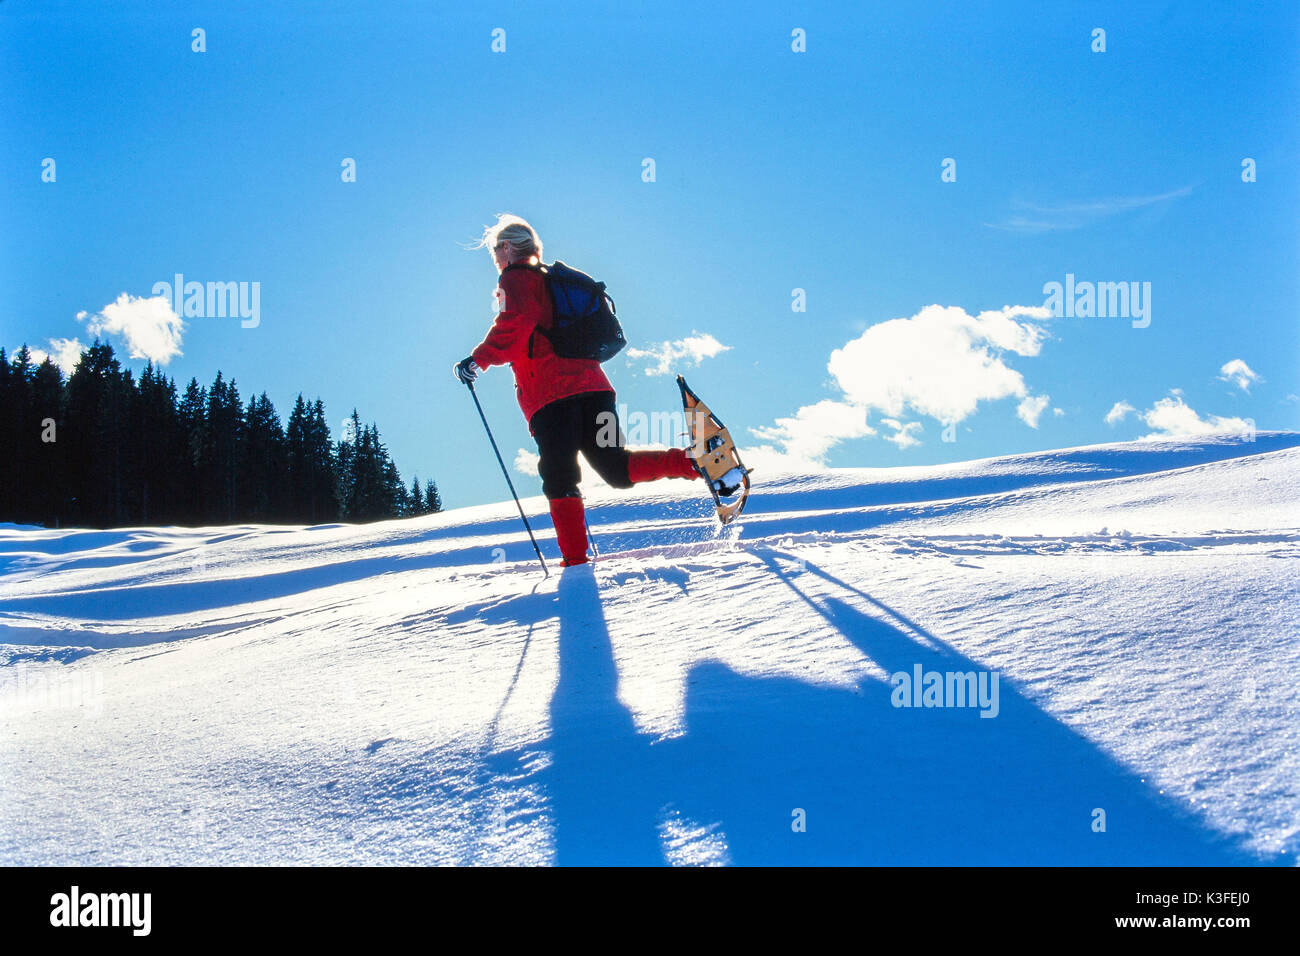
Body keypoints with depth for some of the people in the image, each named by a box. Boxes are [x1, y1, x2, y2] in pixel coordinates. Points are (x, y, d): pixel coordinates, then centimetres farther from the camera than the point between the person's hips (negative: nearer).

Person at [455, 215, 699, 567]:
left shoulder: (516, 278, 5)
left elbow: (516, 324, -14)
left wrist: (479, 360, -11)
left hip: (550, 394, -7)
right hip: (591, 382, 7)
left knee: (559, 478, -7)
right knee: (616, 469, 5)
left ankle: (575, 558, -13)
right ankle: (690, 461, -13)